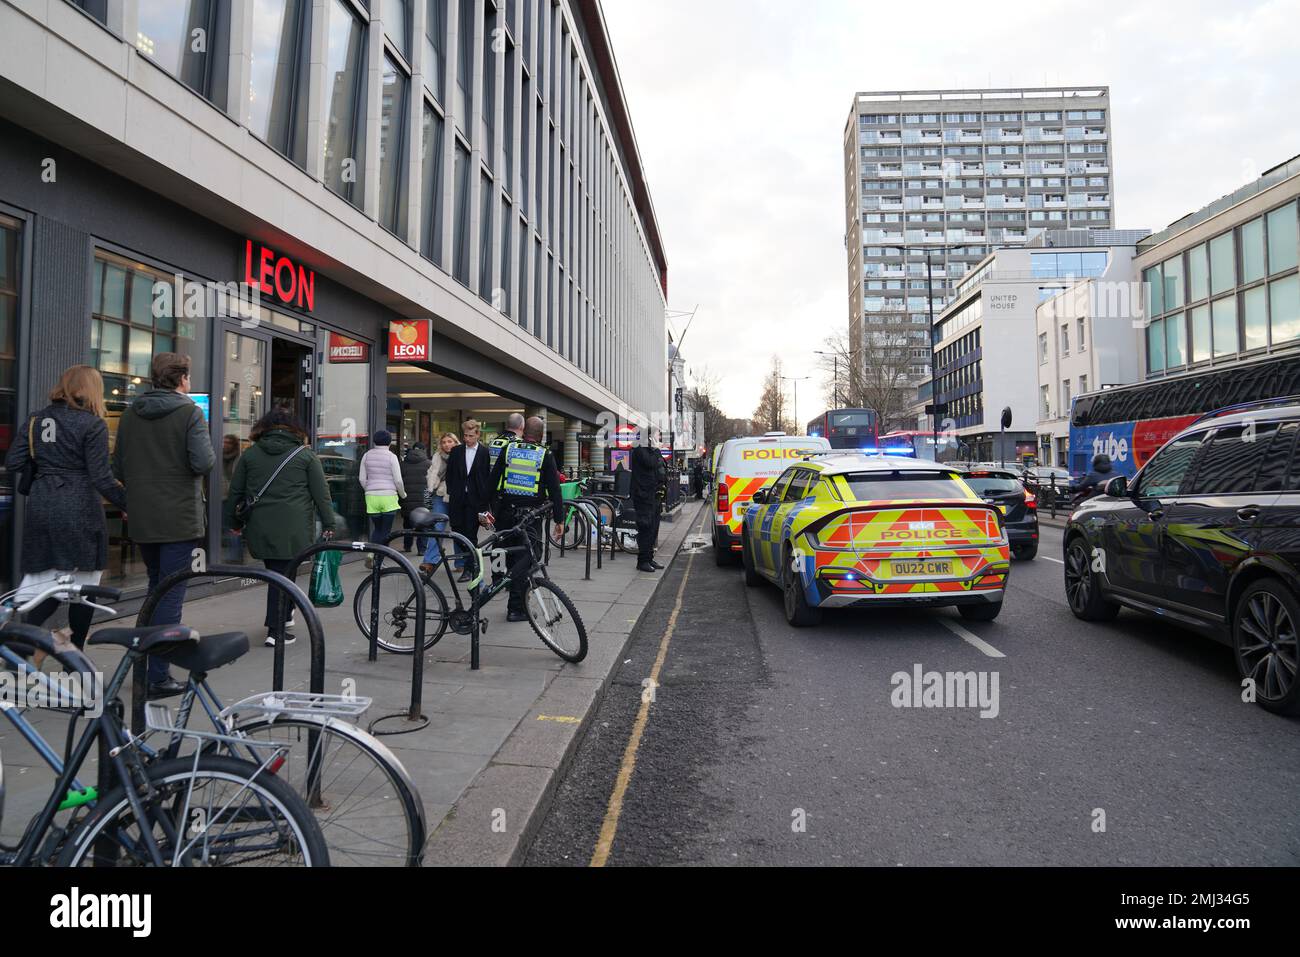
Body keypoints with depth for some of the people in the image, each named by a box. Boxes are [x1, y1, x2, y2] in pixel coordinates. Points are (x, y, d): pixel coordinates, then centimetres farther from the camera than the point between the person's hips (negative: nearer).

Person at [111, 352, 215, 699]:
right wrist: (211, 453, 2)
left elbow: (117, 467, 10)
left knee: (156, 588, 21)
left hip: (141, 520, 6)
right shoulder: (189, 412, -10)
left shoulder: (131, 413, 7)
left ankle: (145, 664, 29)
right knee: (172, 593, -1)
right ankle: (158, 676, 1)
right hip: (179, 519, -6)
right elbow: (203, 463, -19)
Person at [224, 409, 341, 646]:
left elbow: (235, 492, 13)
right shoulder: (305, 455, 3)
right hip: (293, 529, -3)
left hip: (259, 528, 3)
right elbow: (321, 493, 1)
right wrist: (329, 525, 6)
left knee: (276, 572, 16)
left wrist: (234, 523, 23)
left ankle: (285, 615, 29)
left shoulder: (250, 454, 10)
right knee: (283, 573, 1)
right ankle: (276, 631, 3)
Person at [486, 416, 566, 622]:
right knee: (525, 560, 2)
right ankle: (516, 609, 3)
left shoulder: (508, 450, 5)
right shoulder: (546, 455, -3)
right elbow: (554, 490, -4)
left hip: (505, 512, 3)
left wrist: (488, 509, 14)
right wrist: (559, 519, 1)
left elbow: (493, 481, 7)